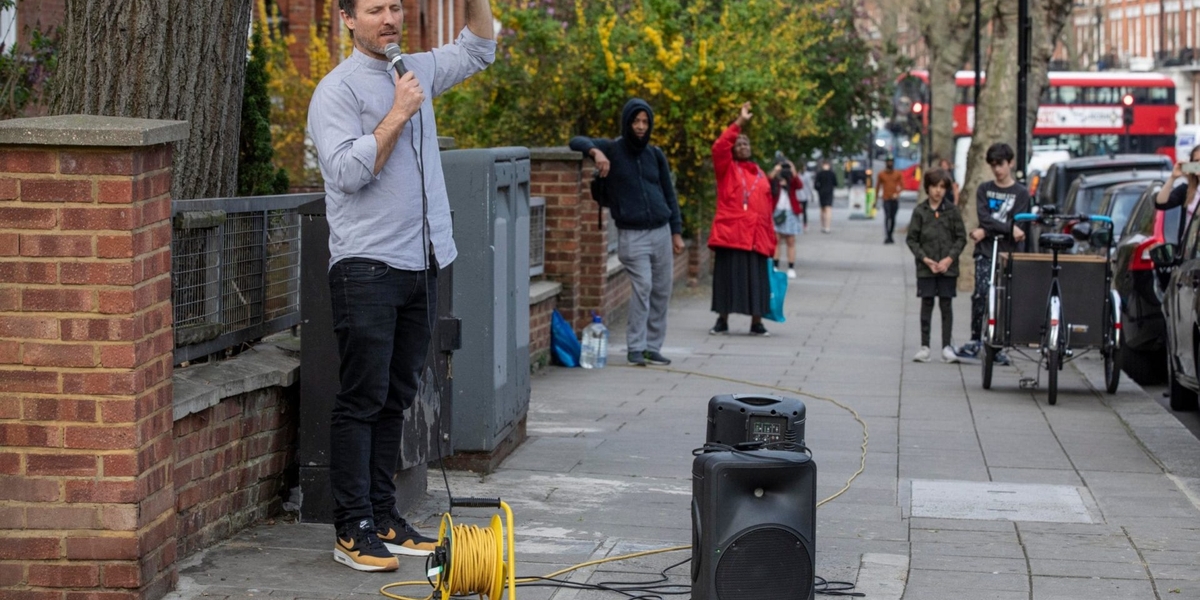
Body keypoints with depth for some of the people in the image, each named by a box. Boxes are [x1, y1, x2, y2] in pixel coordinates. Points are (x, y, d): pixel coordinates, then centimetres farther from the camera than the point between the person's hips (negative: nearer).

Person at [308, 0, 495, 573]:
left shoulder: (418, 70, 15)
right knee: (362, 400, -7)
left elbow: (478, 48, 30)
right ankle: (352, 531, -4)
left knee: (395, 398, 10)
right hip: (367, 267, -7)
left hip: (422, 262, 7)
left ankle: (383, 518, 15)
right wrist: (398, 115, -15)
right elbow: (348, 172, -17)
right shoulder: (338, 89, -6)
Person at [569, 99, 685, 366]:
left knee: (662, 291, 5)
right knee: (642, 288, -15)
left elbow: (669, 194, 16)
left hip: (661, 232, 4)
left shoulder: (655, 154, 12)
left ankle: (653, 347, 14)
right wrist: (595, 152, -27)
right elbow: (576, 141, -7)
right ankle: (635, 348, -7)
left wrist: (677, 231, 11)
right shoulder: (612, 149, 1)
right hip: (631, 235, -4)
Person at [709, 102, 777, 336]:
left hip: (756, 236, 3)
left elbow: (767, 205, 18)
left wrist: (770, 235, 14)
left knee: (756, 279, 3)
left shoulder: (760, 174, 18)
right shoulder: (727, 169, 6)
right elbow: (719, 147, -12)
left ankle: (756, 322, 10)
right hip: (730, 233, -3)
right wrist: (739, 122, -15)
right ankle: (722, 320, 7)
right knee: (728, 275, -2)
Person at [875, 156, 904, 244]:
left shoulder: (898, 174, 6)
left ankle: (890, 236, 19)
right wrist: (877, 196, 8)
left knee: (893, 218, 8)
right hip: (886, 199, -3)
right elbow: (878, 186, 9)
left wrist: (897, 193, -15)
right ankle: (887, 236, -23)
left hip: (895, 199, 3)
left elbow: (902, 185, 3)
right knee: (887, 216, -16)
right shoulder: (881, 174, 3)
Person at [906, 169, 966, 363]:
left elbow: (961, 238, 3)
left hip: (948, 267, 0)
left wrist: (950, 258, -10)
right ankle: (924, 346, 6)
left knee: (946, 304, 1)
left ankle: (946, 347, 5)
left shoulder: (952, 210, 1)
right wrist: (925, 258, -9)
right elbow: (911, 239, 2)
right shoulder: (920, 211, 1)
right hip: (926, 267, 0)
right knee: (927, 304, 2)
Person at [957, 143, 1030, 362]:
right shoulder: (984, 189, 10)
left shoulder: (1021, 193, 5)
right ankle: (974, 342, -8)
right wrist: (1009, 228, -16)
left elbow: (1018, 226, -4)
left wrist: (987, 231, -10)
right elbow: (984, 218, -4)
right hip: (985, 253, 0)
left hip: (1009, 254, 0)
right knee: (980, 294, -13)